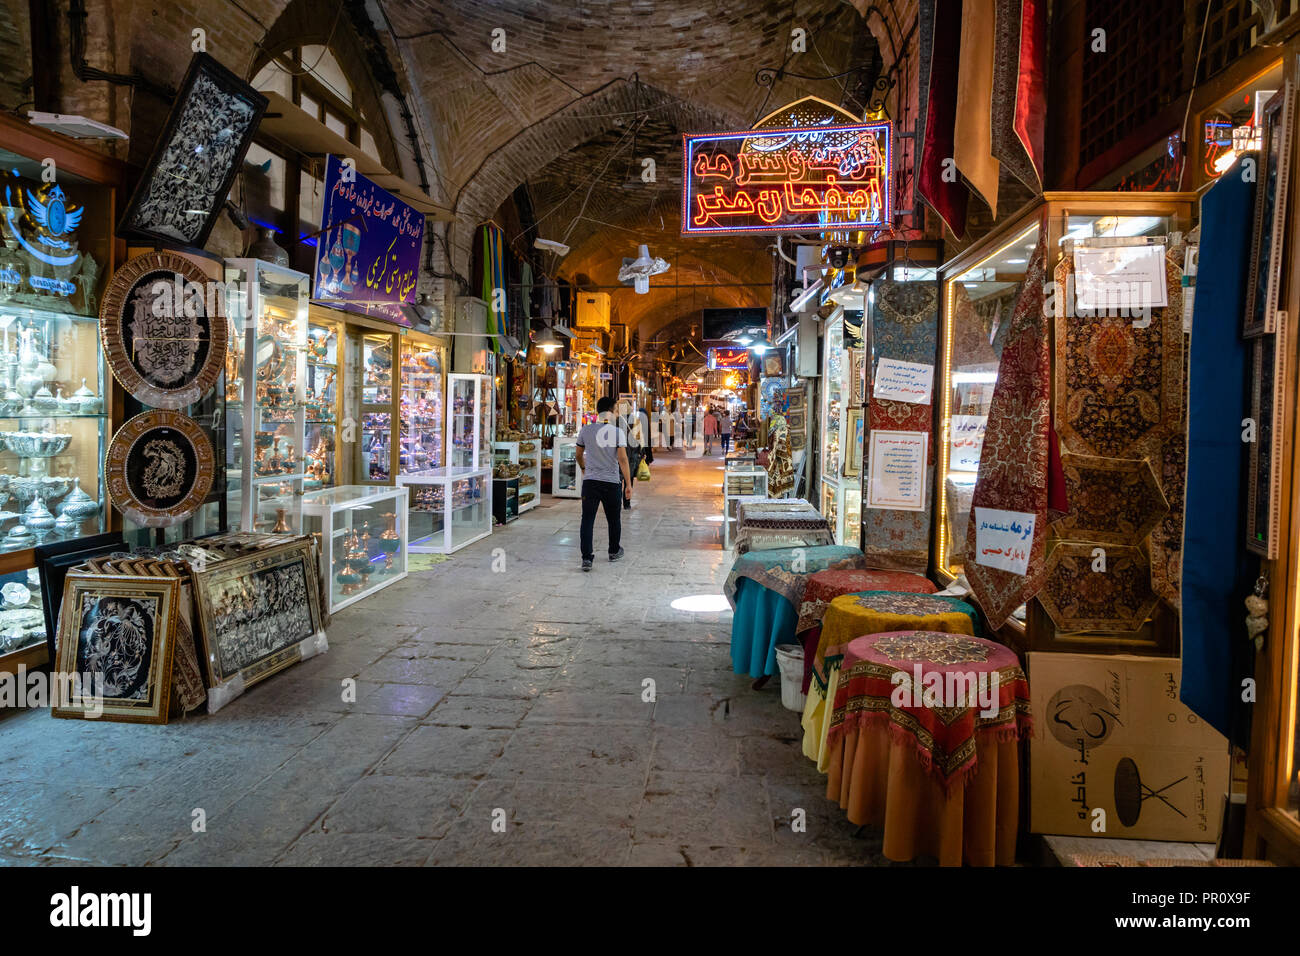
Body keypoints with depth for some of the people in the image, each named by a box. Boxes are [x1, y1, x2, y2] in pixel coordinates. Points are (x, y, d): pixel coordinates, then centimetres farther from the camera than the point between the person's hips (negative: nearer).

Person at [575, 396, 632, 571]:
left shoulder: (586, 430, 1)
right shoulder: (618, 432, -8)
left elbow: (579, 455, 14)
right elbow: (622, 459, -13)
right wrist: (628, 485, -10)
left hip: (590, 480, 1)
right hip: (611, 482, -1)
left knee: (587, 519, 0)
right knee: (614, 519, 17)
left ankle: (587, 558, -9)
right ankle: (614, 552, 33)